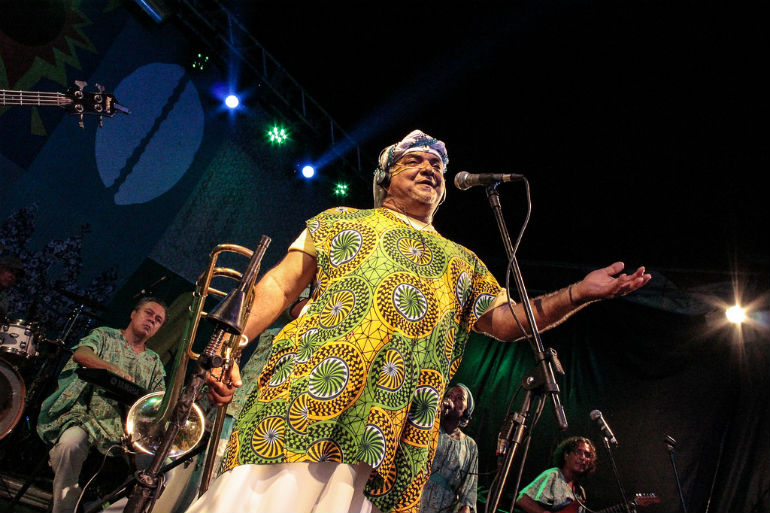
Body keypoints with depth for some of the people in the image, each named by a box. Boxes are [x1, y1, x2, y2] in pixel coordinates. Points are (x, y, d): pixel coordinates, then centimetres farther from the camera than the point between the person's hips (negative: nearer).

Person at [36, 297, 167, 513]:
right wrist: (115, 370, -27)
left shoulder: (154, 361, 19)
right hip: (85, 414, -3)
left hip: (123, 424, 3)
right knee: (71, 443, -35)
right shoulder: (105, 335, 11)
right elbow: (81, 354, -11)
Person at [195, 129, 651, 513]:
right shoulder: (339, 220, 22)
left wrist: (578, 294, 4)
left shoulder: (464, 262, 28)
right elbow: (279, 287, 13)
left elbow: (505, 320, 17)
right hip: (304, 393, -1)